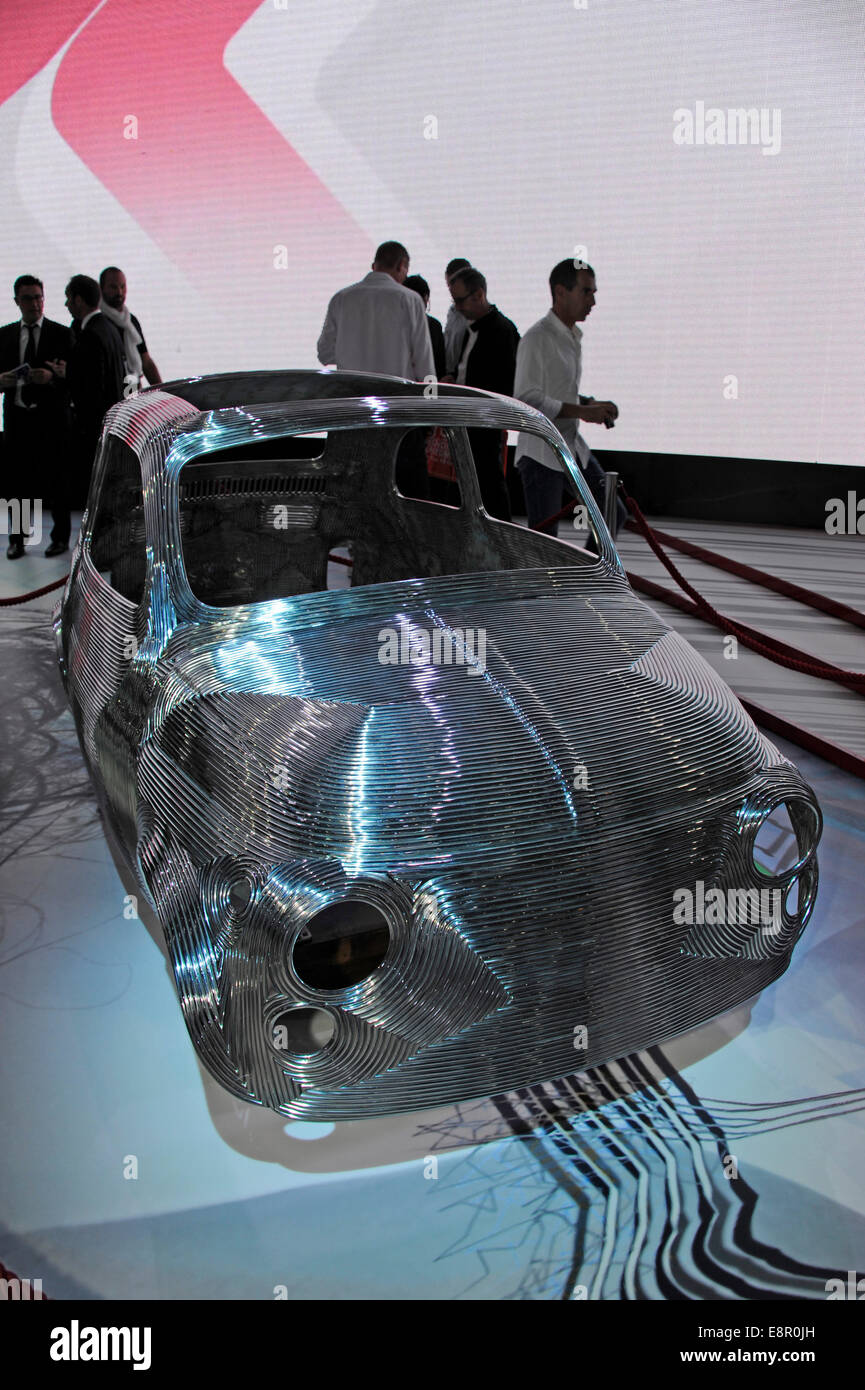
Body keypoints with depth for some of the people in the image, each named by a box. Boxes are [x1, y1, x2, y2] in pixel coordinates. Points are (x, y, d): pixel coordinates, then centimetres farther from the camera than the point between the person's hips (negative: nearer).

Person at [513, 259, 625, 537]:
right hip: (541, 453, -9)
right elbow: (527, 400, -22)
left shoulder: (573, 336, 14)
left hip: (573, 447, 9)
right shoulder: (537, 338, -14)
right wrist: (583, 411, -22)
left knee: (612, 514, 11)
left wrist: (592, 405, 5)